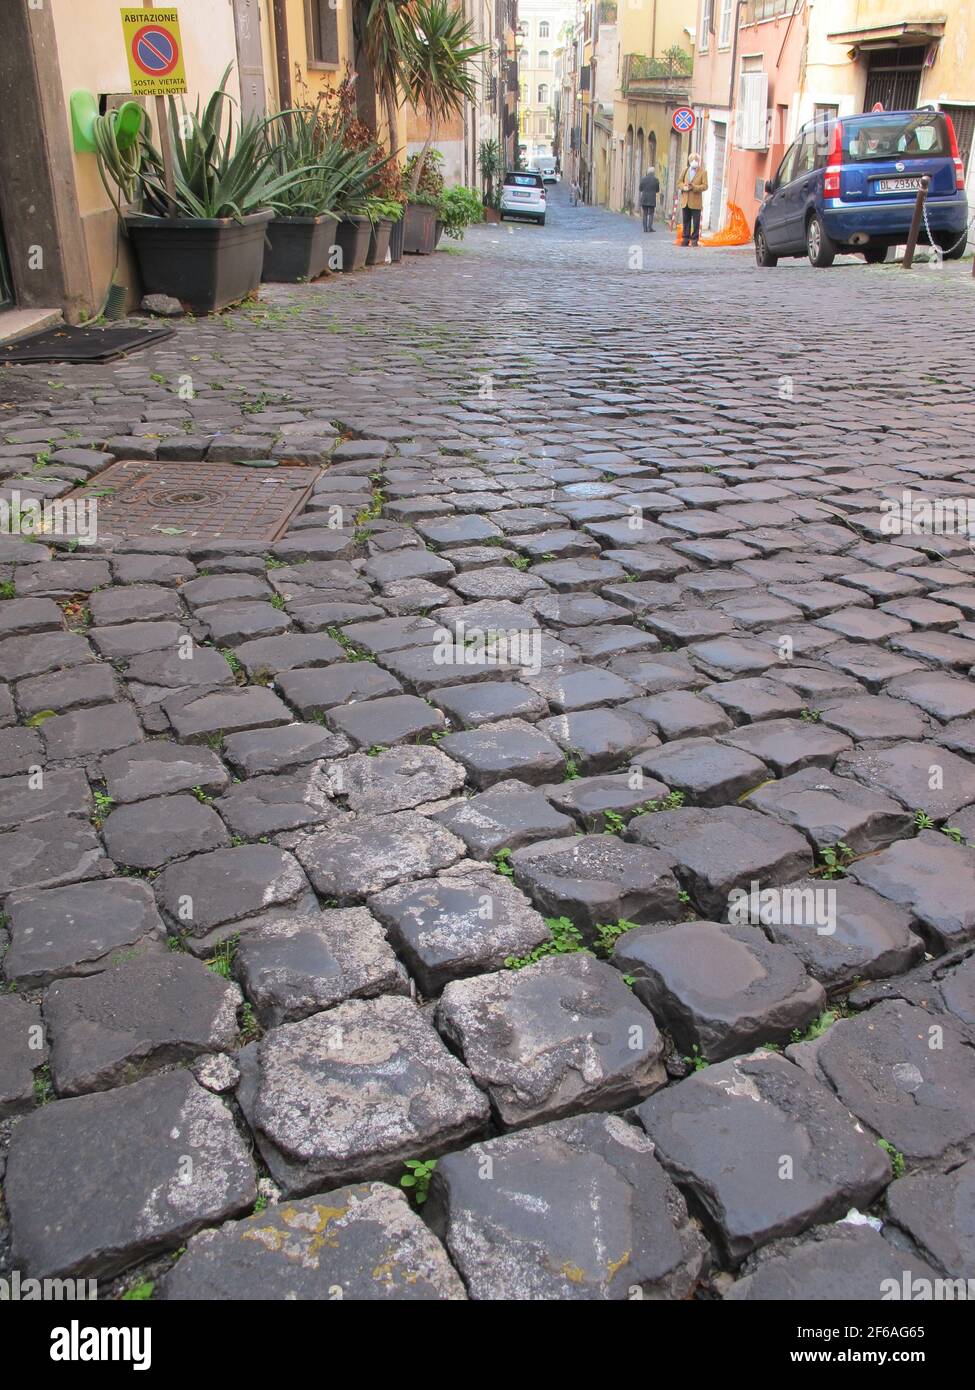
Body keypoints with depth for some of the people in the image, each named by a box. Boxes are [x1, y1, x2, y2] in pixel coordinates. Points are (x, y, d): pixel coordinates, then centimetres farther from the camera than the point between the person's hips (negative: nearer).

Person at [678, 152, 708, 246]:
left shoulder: (703, 172, 1)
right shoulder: (685, 170, 13)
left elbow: (705, 186, -6)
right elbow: (679, 183, 13)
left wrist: (694, 187, -19)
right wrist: (684, 187, -9)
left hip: (696, 201, -4)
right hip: (685, 200, 4)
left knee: (696, 222, -3)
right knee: (686, 221, 7)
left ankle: (695, 240, 0)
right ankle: (686, 239, 13)